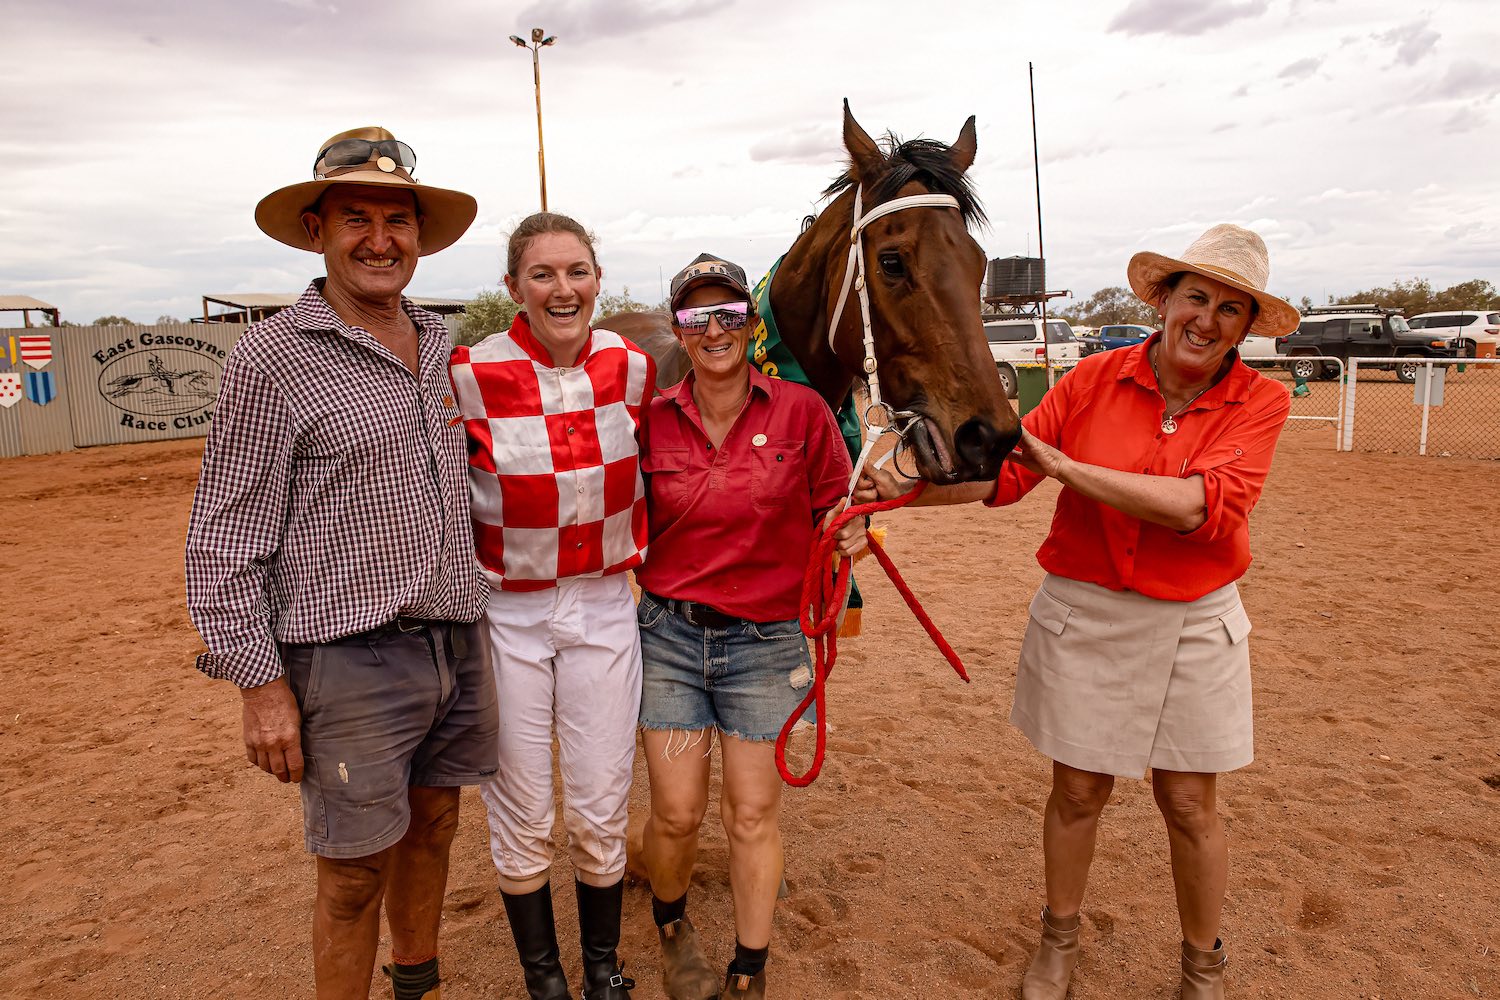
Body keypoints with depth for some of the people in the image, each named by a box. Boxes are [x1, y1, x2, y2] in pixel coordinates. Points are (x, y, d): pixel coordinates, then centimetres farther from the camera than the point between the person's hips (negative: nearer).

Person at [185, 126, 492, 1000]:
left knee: (434, 827, 20)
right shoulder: (272, 358, -9)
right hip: (351, 658, -6)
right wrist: (260, 685, -11)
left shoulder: (440, 347, 9)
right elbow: (224, 540, -9)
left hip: (457, 646, 6)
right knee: (357, 874, 6)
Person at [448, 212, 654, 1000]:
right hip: (507, 615, -2)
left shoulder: (631, 366, -4)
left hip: (604, 607, 2)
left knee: (601, 810, 12)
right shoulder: (471, 376, -14)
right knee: (522, 816, 11)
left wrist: (644, 555, 12)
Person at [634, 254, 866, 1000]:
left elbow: (832, 514, 3)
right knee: (677, 814, 6)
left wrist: (850, 534, -17)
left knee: (753, 816, 7)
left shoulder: (801, 411, -5)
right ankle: (671, 926, 39)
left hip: (765, 641, -1)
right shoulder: (653, 420, -1)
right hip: (669, 634, 1)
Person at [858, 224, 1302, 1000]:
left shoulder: (1260, 403, -7)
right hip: (1080, 614, 0)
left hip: (1192, 623, 0)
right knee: (1077, 790, 13)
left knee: (1188, 804, 12)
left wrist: (1067, 466, -24)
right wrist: (910, 489, -19)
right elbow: (1008, 469, -6)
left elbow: (1198, 505, -22)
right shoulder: (1096, 378, -5)